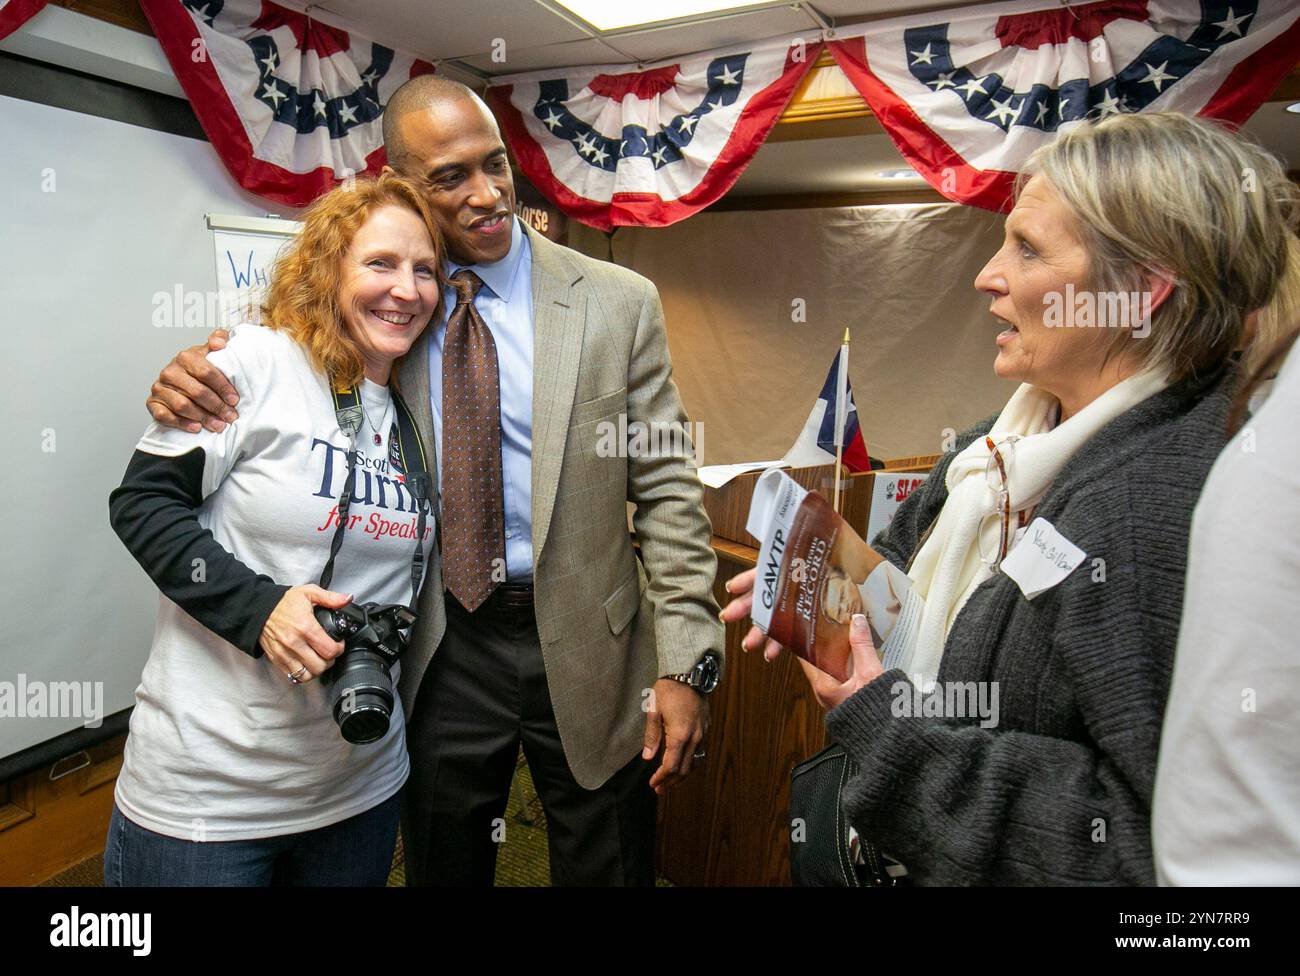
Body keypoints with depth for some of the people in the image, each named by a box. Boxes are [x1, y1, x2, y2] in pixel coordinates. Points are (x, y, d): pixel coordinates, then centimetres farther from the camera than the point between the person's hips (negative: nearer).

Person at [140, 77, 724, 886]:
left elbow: (668, 492, -5)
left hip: (583, 646, -1)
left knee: (607, 870, 16)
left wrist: (686, 664, -11)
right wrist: (194, 382, -12)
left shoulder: (618, 303, -6)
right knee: (443, 870, 20)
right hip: (440, 647, 2)